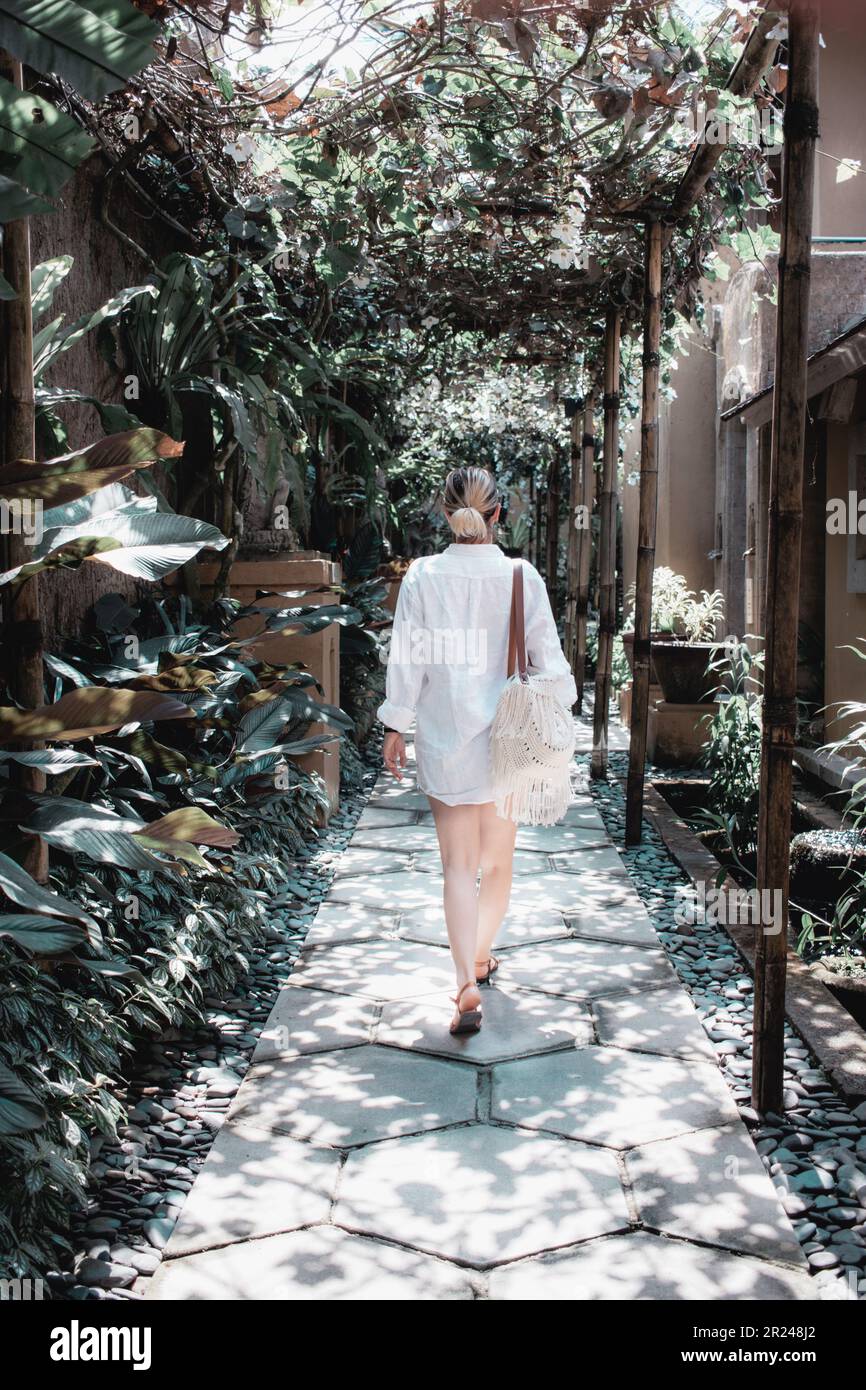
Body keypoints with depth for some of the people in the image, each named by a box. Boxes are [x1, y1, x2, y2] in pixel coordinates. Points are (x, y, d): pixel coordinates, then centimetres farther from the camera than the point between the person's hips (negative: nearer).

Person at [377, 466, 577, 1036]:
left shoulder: (422, 576, -8)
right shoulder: (522, 576, -8)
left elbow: (407, 660, -5)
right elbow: (548, 655, -1)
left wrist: (396, 727, 5)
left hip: (443, 739, 0)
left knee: (459, 865, 4)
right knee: (499, 858, 20)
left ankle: (468, 983, -5)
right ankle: (481, 955, 36)